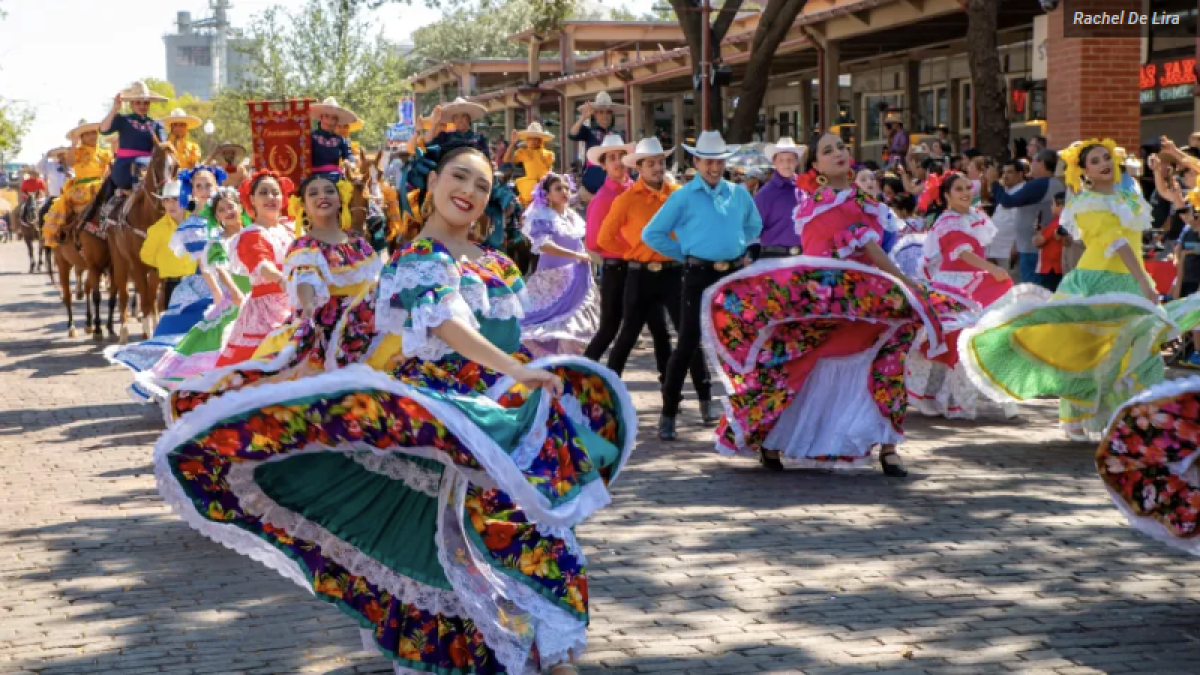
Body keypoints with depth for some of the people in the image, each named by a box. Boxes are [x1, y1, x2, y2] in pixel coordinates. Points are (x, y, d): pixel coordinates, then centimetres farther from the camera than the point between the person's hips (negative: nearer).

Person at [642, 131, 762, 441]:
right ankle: (668, 413, 0)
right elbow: (652, 234, -3)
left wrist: (738, 249, 12)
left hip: (735, 274, 5)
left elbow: (754, 226, 27)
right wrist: (684, 254, -2)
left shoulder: (738, 194, 9)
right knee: (688, 345, -7)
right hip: (701, 276, -5)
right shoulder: (683, 197, -4)